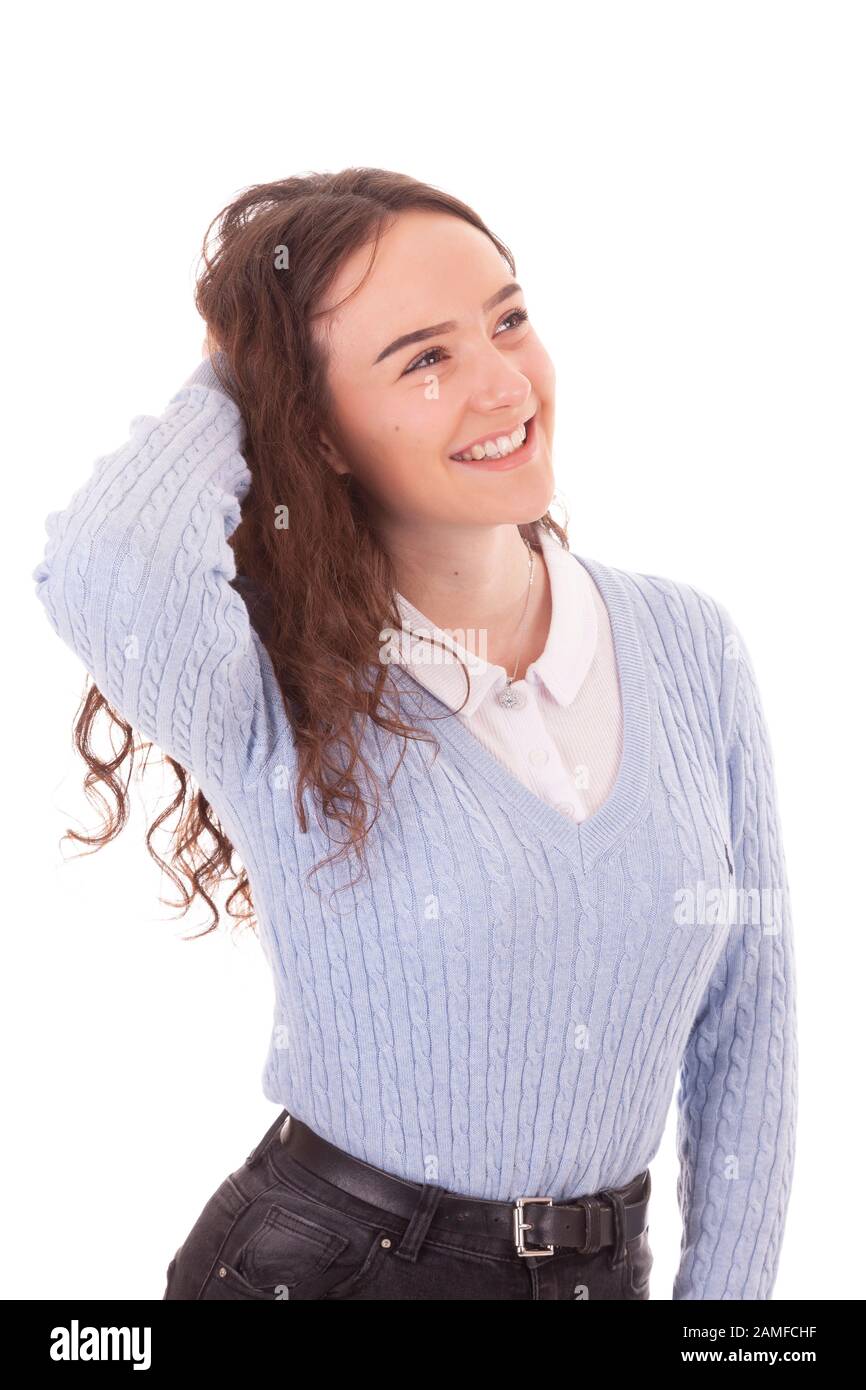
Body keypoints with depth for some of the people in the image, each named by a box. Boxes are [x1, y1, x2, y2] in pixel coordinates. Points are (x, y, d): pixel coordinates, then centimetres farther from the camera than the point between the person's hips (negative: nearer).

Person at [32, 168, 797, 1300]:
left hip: (607, 1265, 4)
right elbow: (104, 573, -40)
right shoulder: (274, 696, -17)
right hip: (317, 1261, -3)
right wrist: (227, 384, -20)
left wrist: (729, 1290, -2)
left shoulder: (692, 648, -6)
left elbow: (745, 1028, 0)